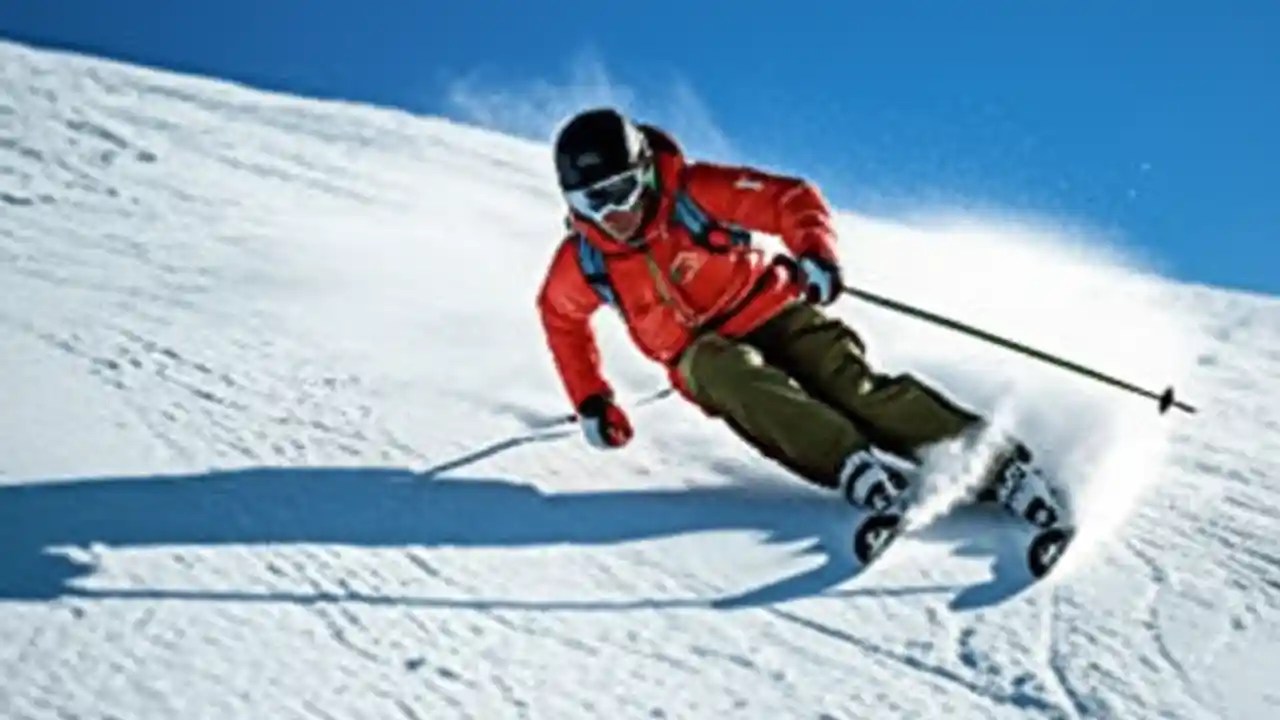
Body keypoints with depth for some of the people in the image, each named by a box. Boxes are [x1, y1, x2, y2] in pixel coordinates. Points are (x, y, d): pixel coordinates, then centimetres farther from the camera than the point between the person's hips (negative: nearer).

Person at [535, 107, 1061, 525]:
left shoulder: (695, 192, -15)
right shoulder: (581, 263, -5)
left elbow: (792, 199, -14)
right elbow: (562, 318, 15)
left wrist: (815, 252, -33)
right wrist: (590, 401, 11)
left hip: (772, 315, -2)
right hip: (704, 357, 2)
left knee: (853, 387, -25)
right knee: (732, 374, -34)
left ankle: (997, 462, -32)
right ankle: (854, 468, -49)